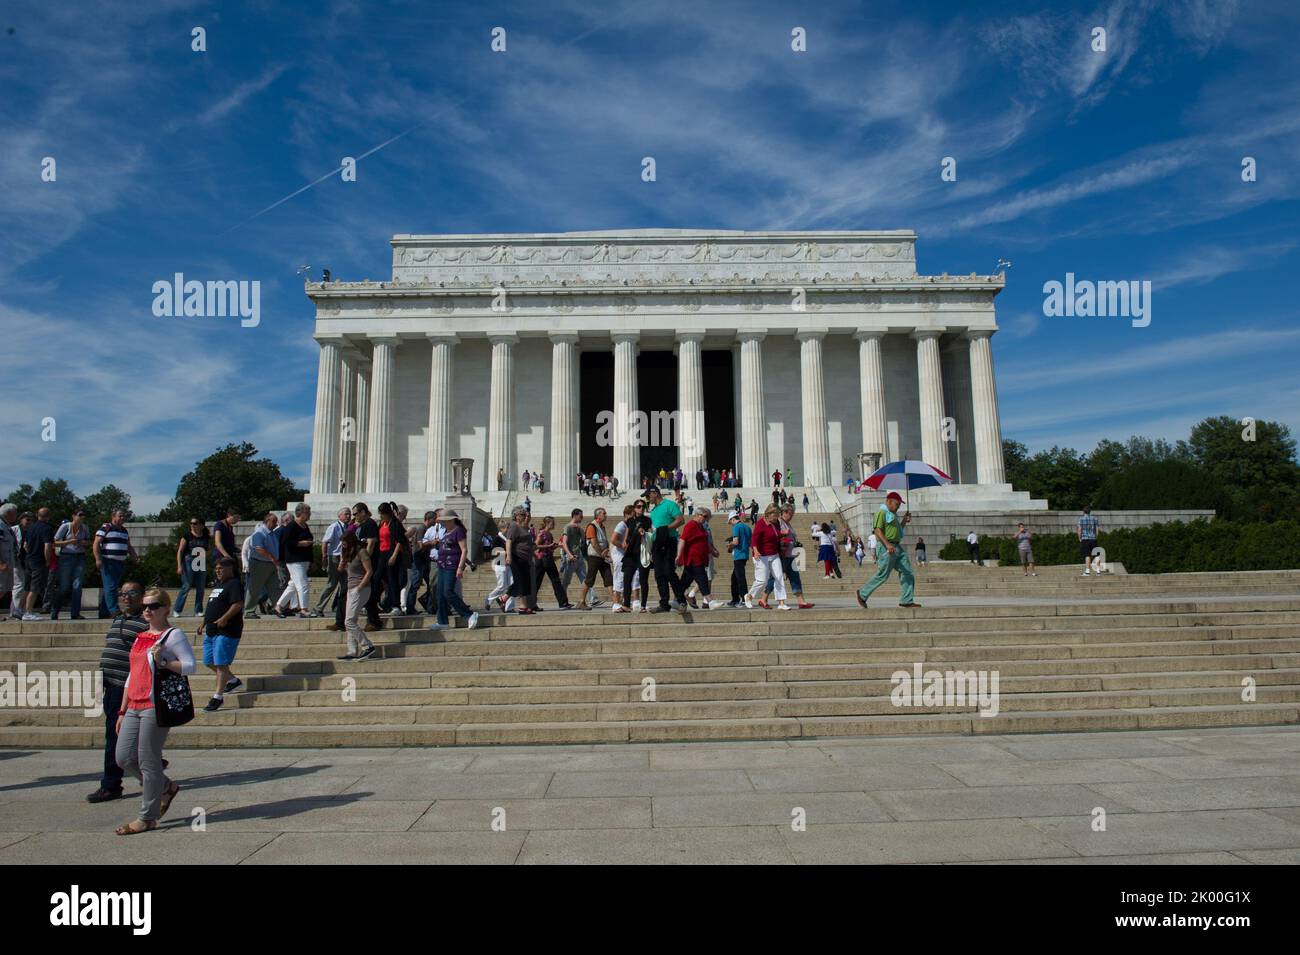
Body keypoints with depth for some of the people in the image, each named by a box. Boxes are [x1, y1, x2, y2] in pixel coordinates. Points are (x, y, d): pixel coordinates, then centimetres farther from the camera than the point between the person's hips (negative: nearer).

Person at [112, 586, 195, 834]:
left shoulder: (173, 635, -5)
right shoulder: (141, 637, 19)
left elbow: (190, 666, -13)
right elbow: (131, 676, 22)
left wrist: (163, 662, -25)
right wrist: (122, 711, 20)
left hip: (156, 706, -8)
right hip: (134, 707, 8)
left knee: (148, 761, -3)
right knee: (124, 758, 7)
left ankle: (148, 817, 10)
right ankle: (167, 787, 27)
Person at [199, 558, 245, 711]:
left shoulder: (234, 584, -12)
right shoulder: (218, 585, 20)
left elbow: (238, 604, -24)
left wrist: (224, 618, -30)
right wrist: (204, 623, 23)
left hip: (226, 631, -10)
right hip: (211, 631, 10)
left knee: (221, 664, -7)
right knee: (209, 662, 14)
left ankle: (218, 697, -2)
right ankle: (233, 681, 29)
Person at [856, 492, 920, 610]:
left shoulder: (893, 514, 22)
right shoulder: (881, 513, -8)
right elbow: (877, 530, -19)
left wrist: (904, 522, 16)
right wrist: (887, 544, -29)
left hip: (897, 547, 10)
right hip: (886, 547, -9)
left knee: (907, 572, 1)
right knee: (882, 575, -6)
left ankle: (907, 600, 3)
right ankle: (863, 594, 8)